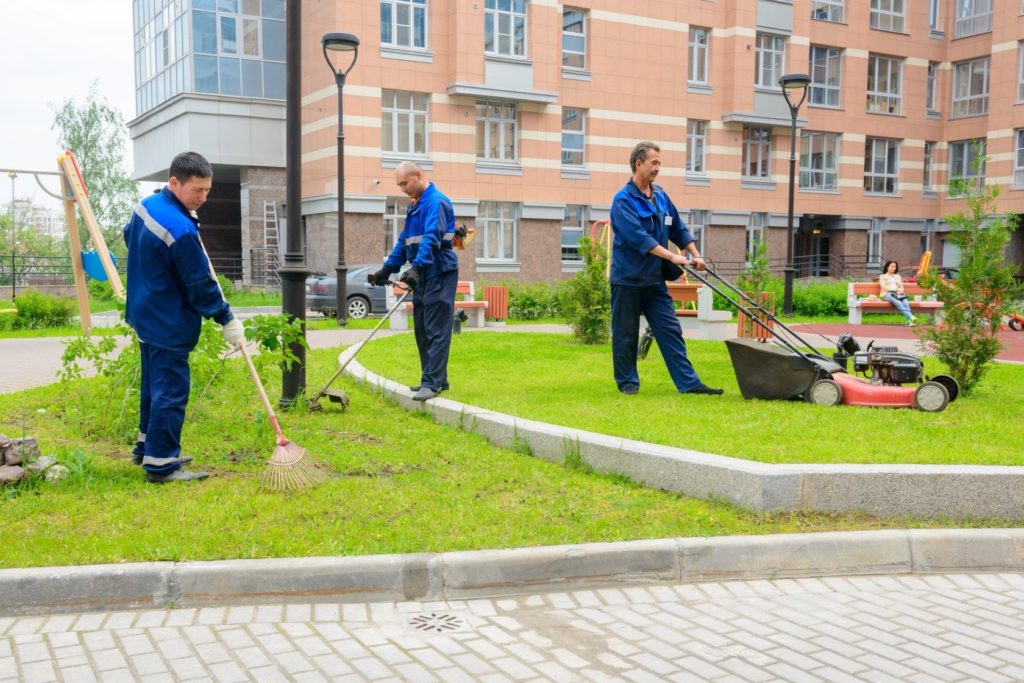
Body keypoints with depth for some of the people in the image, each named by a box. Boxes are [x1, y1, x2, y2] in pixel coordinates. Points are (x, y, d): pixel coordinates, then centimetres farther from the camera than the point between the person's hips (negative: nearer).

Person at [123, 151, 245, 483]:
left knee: (154, 385, 21)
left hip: (145, 315, 10)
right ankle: (161, 464, 2)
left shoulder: (146, 206, 1)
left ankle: (147, 447, 34)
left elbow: (129, 235, 24)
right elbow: (201, 285, -20)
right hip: (169, 325, -10)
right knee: (171, 391, -3)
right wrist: (227, 321, -10)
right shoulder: (181, 230, -27)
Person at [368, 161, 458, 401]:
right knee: (422, 330, 12)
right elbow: (404, 241, 23)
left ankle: (432, 383, -12)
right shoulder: (415, 205, 19)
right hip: (423, 274, 10)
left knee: (436, 330, -10)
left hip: (439, 273, -10)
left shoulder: (436, 201, -12)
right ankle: (437, 379, 19)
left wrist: (417, 267, -37)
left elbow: (432, 237, -26)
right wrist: (387, 269, 17)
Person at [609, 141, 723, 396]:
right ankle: (627, 382, 17)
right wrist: (671, 256, -28)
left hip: (655, 280, 6)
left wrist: (695, 256, 6)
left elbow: (679, 229, 18)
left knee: (671, 331, 2)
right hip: (627, 279, -6)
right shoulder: (623, 200, -12)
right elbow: (637, 237, -23)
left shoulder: (661, 197, 11)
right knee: (626, 334, 4)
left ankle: (689, 383, 1)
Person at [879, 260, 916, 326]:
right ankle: (910, 317, -55)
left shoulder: (898, 276, 31)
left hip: (897, 294, 4)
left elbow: (901, 287, 23)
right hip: (887, 294, -4)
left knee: (905, 302, -35)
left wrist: (901, 290, -4)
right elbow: (883, 287, 0)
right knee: (898, 302, -39)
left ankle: (909, 321, -53)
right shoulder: (882, 276, 16)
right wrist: (895, 289, -12)